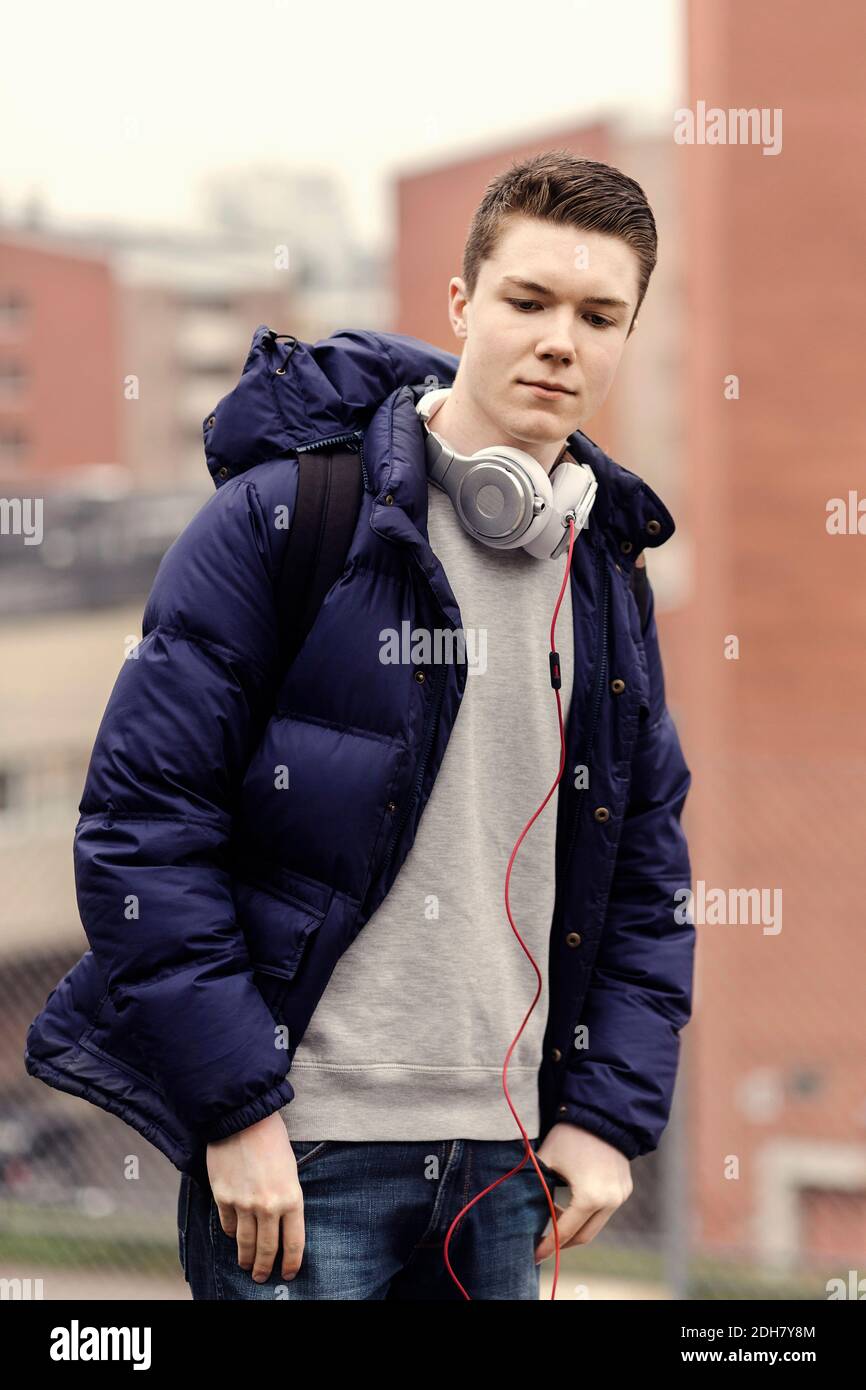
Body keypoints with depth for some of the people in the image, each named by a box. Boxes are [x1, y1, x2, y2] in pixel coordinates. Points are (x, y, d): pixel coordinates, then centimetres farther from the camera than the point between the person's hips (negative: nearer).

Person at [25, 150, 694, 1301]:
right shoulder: (280, 518, -8)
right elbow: (141, 827, -11)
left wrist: (612, 1113, 4)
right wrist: (235, 1108, -15)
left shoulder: (612, 578, 10)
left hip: (509, 1161, 5)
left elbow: (650, 872, 15)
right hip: (293, 1157, -5)